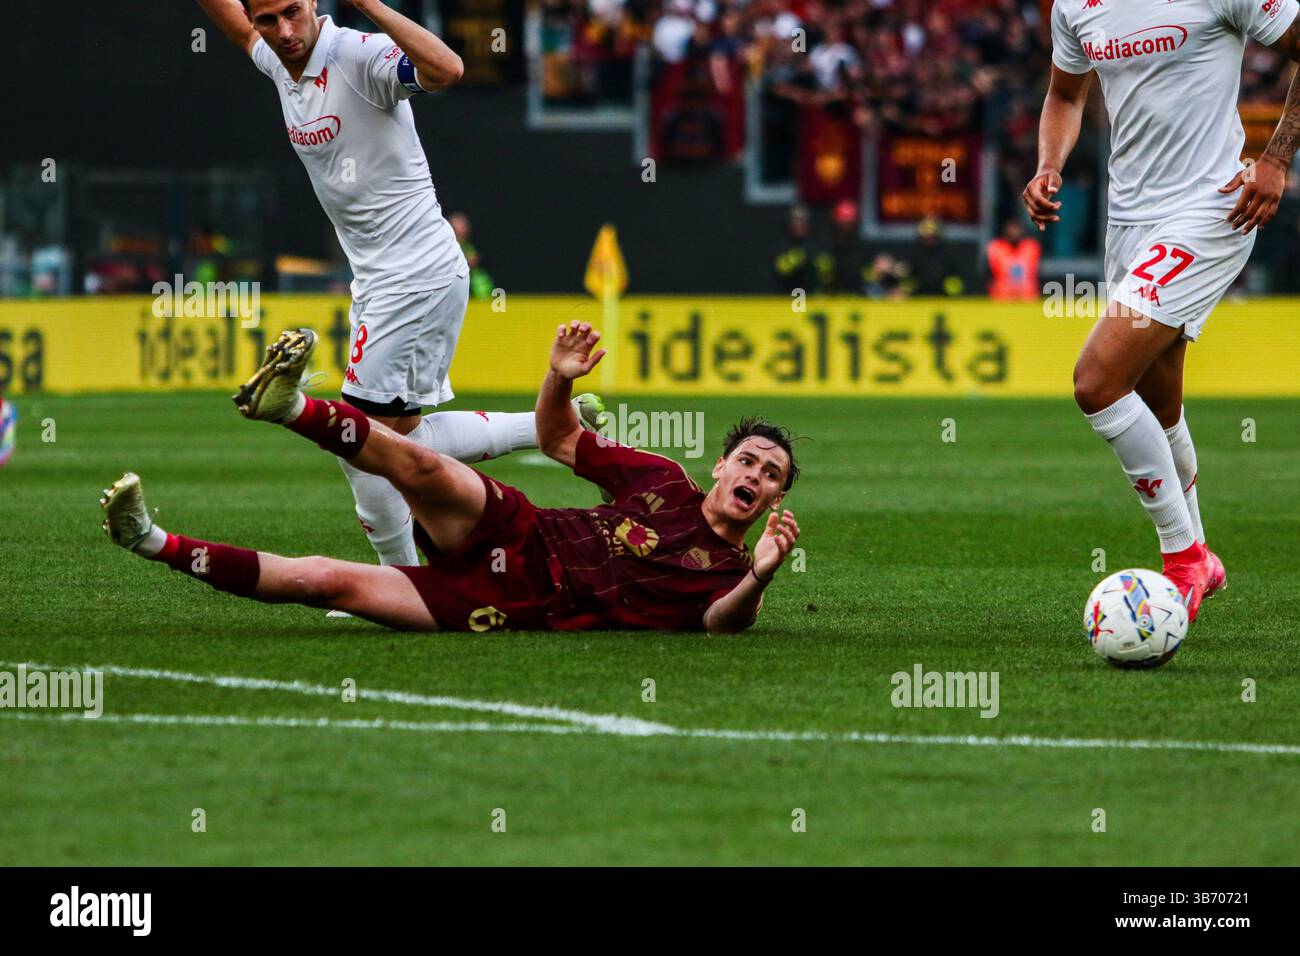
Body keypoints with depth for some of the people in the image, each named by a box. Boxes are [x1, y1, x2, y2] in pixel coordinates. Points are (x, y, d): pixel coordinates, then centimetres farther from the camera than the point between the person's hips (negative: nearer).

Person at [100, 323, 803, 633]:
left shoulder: (726, 568, 2)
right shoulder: (664, 482, 15)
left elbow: (721, 623, -20)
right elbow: (559, 440, 20)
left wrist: (760, 575, -41)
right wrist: (560, 379, -2)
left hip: (521, 608, -4)